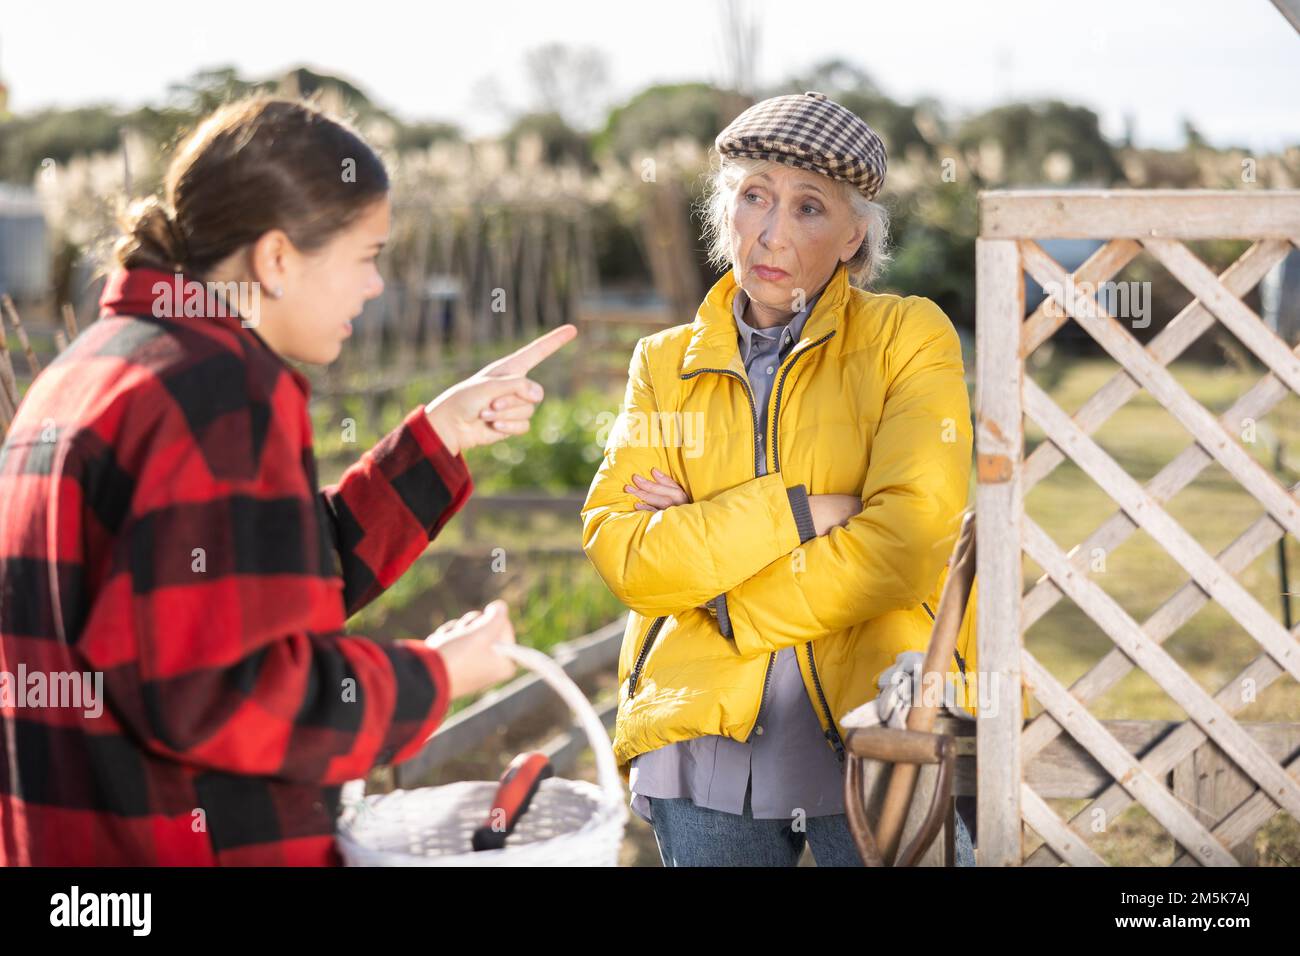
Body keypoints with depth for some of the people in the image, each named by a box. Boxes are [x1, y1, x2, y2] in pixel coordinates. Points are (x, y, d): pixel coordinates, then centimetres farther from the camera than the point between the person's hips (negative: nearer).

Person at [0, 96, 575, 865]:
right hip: (194, 847, -10)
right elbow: (213, 690, -25)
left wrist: (437, 437, 13)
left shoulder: (88, 372, 13)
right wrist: (432, 680, -12)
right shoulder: (227, 390, -18)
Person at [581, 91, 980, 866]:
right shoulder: (666, 364, 9)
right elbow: (618, 549, -5)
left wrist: (725, 610, -8)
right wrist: (798, 511, -14)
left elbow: (910, 542, -12)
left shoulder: (908, 338, 0)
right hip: (704, 738, 3)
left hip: (873, 724, -2)